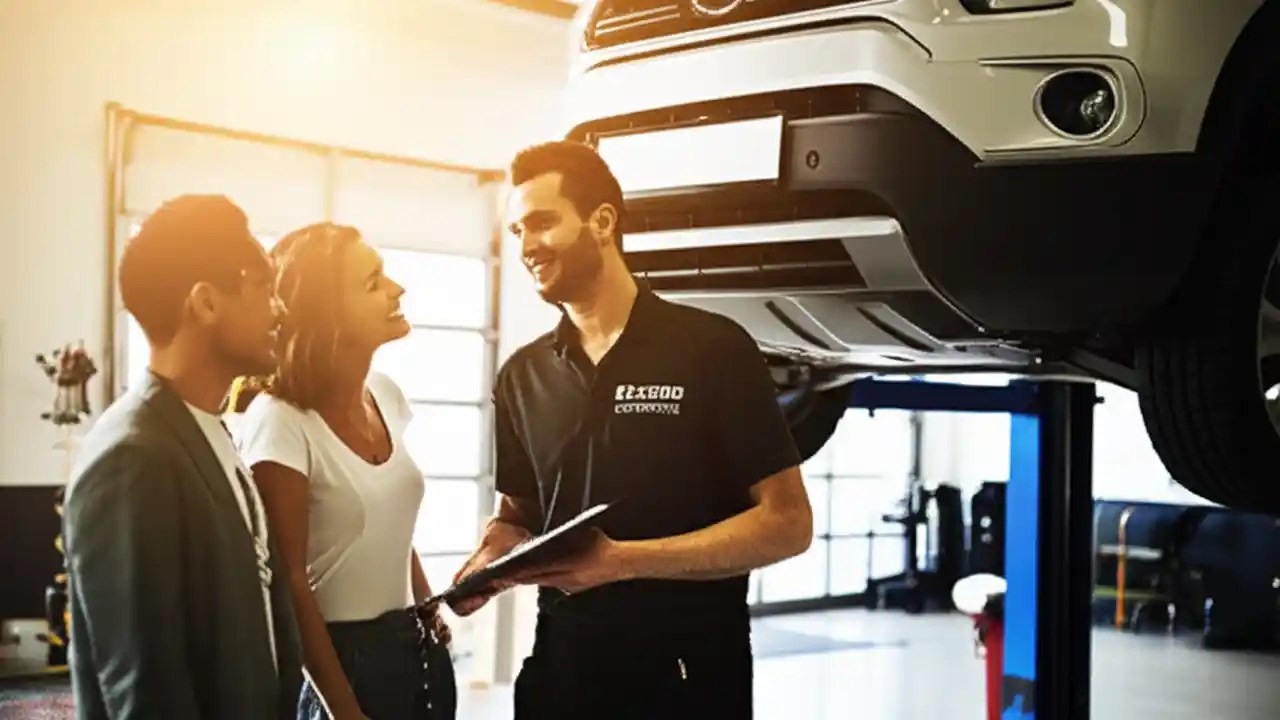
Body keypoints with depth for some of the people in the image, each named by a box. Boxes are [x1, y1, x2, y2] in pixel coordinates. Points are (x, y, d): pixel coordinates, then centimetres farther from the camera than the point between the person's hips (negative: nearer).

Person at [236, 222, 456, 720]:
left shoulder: (385, 394, 2)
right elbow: (290, 584, -16)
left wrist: (429, 615, 10)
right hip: (341, 655, -7)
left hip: (415, 645, 7)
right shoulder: (280, 422, -18)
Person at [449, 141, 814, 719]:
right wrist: (490, 559, -6)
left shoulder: (712, 347, -9)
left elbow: (787, 523, -12)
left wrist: (624, 560, -21)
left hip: (689, 670, -4)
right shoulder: (521, 375, 7)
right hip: (559, 663, 4)